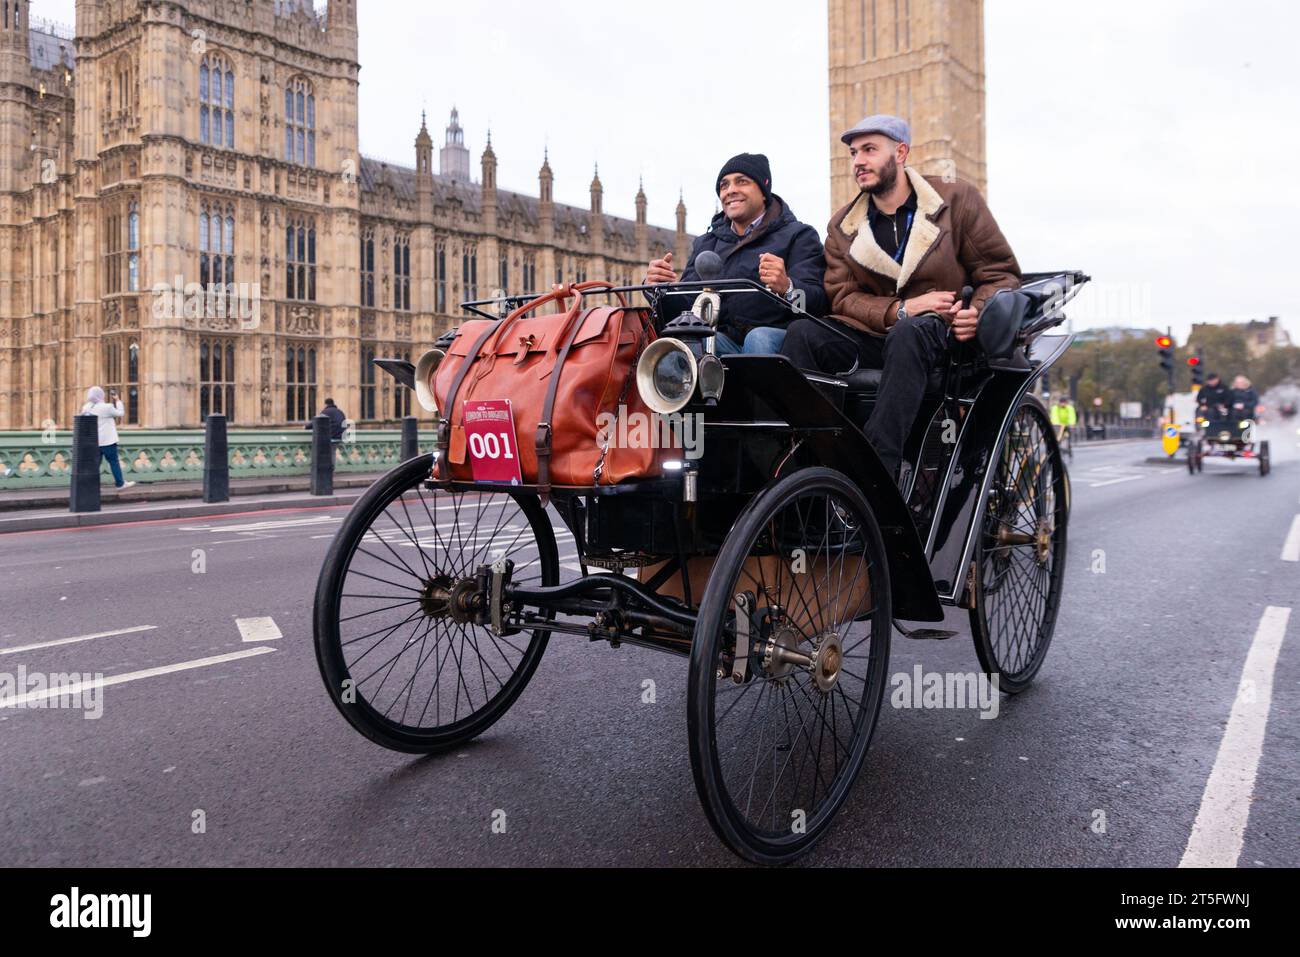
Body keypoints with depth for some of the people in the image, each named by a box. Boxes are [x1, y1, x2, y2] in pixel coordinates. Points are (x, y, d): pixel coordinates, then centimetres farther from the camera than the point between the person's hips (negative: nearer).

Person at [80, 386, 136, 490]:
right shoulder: (106, 407, -16)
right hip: (107, 440, -6)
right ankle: (120, 483, 10)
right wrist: (118, 401, 7)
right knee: (114, 462, 4)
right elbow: (120, 413, -4)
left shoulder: (86, 408, 4)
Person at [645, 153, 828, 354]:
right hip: (725, 338, 3)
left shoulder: (798, 236, 9)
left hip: (776, 336, -2)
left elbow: (818, 302, -7)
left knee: (759, 338, -36)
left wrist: (787, 288, -30)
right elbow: (688, 305, 16)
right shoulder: (706, 243, 25)